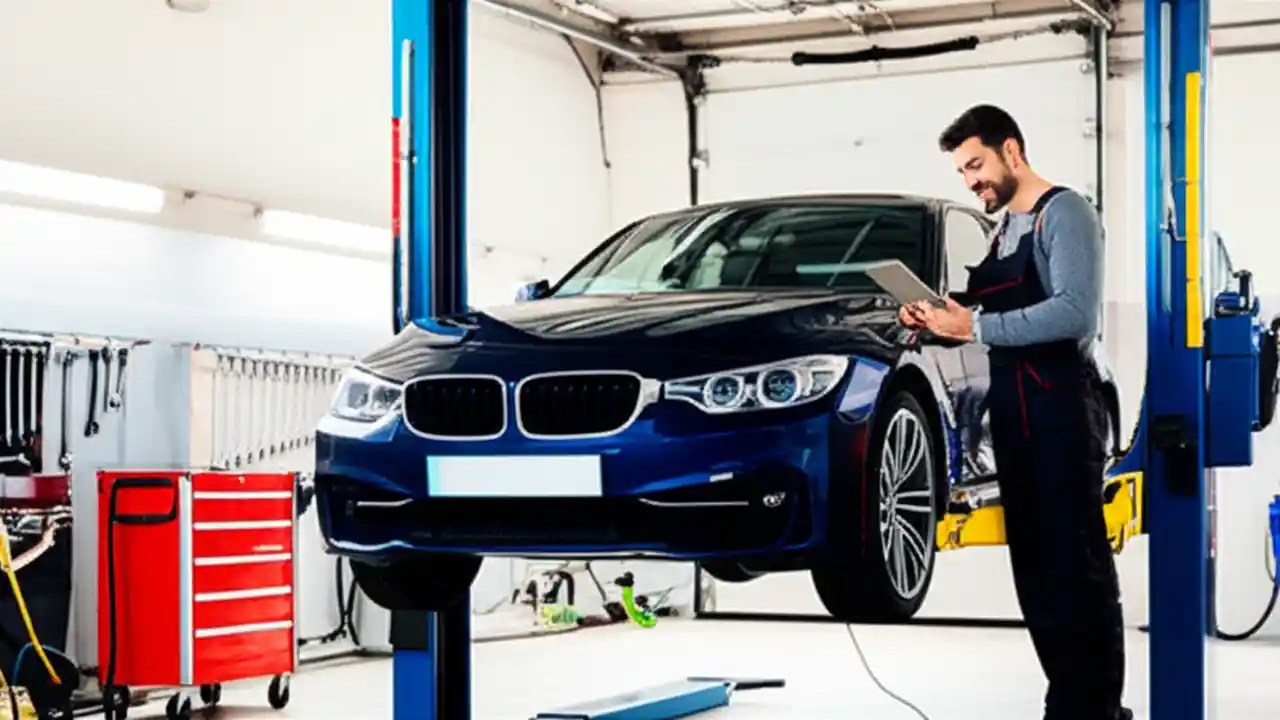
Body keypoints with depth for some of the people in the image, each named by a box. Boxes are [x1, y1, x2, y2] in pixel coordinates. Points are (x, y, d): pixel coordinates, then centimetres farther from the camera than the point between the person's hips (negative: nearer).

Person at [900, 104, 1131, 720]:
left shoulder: (1064, 212, -7)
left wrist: (975, 328, -19)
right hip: (1012, 413, 9)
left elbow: (1074, 314, -20)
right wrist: (941, 319, 1)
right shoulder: (1005, 229, 20)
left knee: (1077, 565, -8)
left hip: (1061, 408, -9)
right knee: (1035, 565, 9)